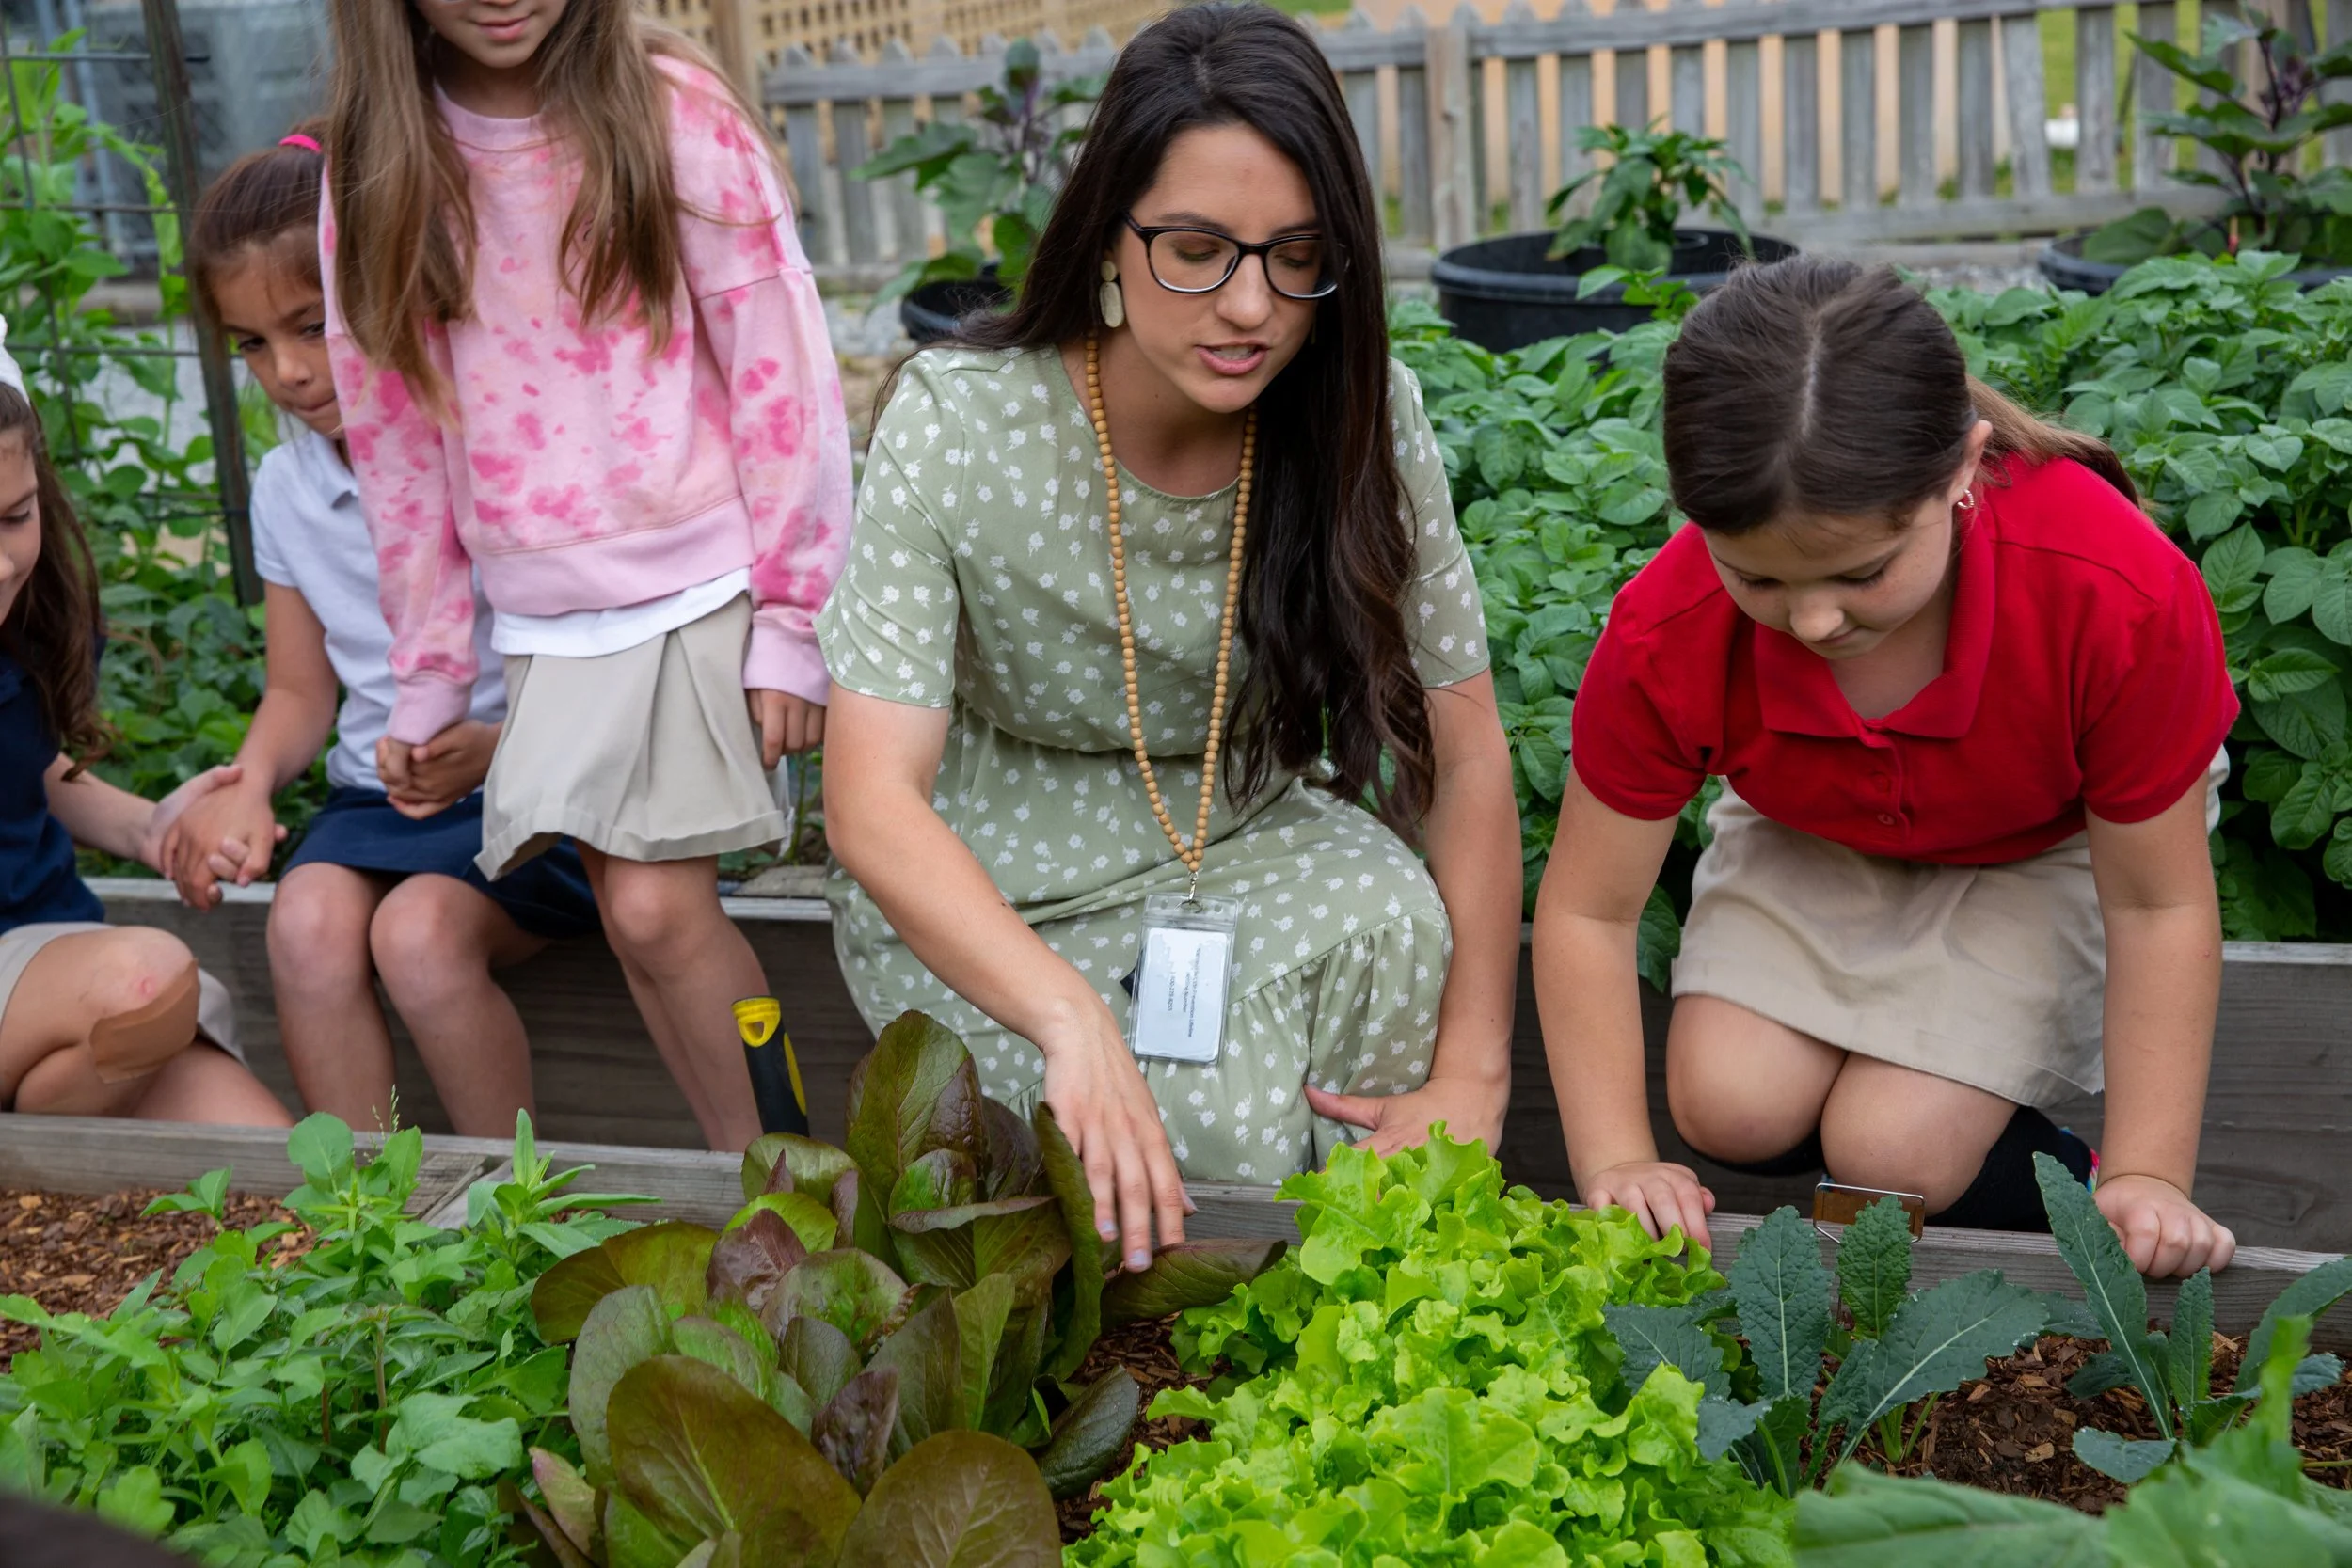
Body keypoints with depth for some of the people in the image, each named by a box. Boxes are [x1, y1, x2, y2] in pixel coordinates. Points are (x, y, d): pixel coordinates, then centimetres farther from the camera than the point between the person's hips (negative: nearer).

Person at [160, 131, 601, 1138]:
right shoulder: (286, 488, 8)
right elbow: (301, 690, 16)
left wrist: (500, 744, -27)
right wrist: (250, 785, -5)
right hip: (376, 793, 5)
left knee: (419, 929, -31)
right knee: (308, 921, -27)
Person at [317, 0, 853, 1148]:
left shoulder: (669, 114, -5)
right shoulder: (375, 162, 5)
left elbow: (781, 376, -4)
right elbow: (396, 435, 9)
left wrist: (793, 620, -6)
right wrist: (426, 678, 10)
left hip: (703, 589, -3)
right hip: (543, 628, 4)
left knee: (657, 906, -13)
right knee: (637, 921, 0)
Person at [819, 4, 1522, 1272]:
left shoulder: (1360, 416, -15)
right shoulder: (955, 428, -23)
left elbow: (1465, 751, -11)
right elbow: (870, 799, -30)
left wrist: (1471, 1078, -19)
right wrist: (1072, 1015, -47)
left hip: (1239, 828, 3)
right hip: (983, 893, -3)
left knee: (1387, 916, -30)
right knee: (1206, 1144, -28)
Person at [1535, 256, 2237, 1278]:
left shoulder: (2121, 596, -38)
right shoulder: (1666, 634, -33)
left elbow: (2160, 905, -23)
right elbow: (1586, 909, -19)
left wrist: (2147, 1178, -24)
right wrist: (1617, 1166, -26)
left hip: (2051, 840, -2)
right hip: (1813, 839, 2)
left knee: (1896, 1155, -18)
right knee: (1732, 1109, -20)